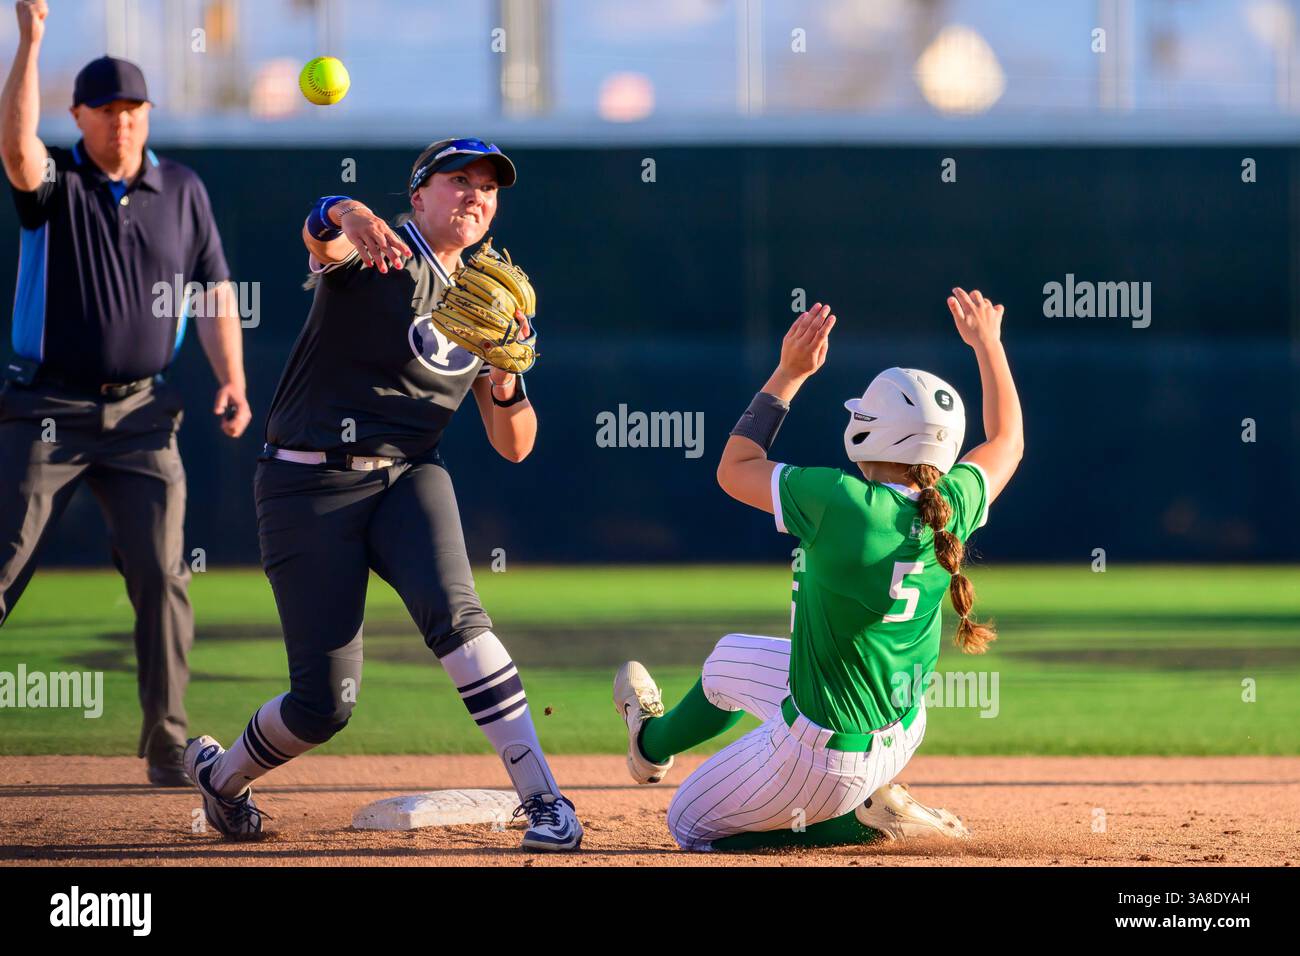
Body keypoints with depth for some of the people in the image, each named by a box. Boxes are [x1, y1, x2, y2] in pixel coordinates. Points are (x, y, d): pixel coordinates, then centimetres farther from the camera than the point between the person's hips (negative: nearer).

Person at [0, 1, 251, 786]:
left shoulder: (181, 191, 8)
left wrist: (232, 380, -2)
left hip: (142, 412, 2)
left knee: (161, 575, -4)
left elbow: (214, 294, 11)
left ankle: (167, 743, 4)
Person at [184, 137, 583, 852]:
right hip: (311, 484, -4)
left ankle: (542, 797, -28)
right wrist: (350, 217, -56)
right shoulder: (370, 255, -4)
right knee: (325, 701, -8)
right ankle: (221, 772, 24)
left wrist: (505, 378, -10)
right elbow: (320, 228, -31)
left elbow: (514, 447, 12)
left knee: (452, 612, -28)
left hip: (408, 478, 4)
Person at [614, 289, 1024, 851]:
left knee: (690, 825, 17)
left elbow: (734, 471, -11)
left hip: (823, 760, -8)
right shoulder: (950, 507, -12)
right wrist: (988, 343, 21)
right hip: (902, 736, 8)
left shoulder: (842, 502, -29)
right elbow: (1006, 442, 12)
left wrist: (788, 374, -5)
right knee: (730, 658, 31)